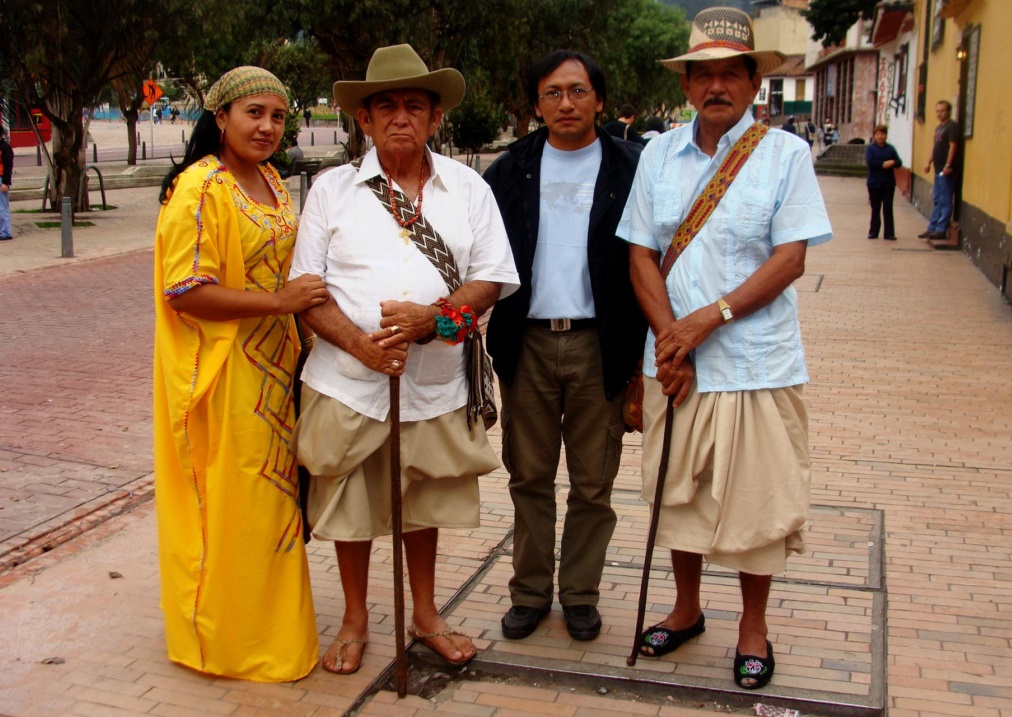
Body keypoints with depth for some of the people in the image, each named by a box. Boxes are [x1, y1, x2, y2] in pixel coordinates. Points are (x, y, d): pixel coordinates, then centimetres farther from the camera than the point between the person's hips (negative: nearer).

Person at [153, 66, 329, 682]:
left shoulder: (270, 181, 12)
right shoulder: (200, 190, -15)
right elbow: (186, 291, -22)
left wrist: (304, 300, 10)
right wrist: (277, 301, -23)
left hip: (272, 369, 9)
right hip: (221, 376, -9)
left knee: (269, 498, 17)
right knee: (230, 504, 1)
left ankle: (267, 624, 32)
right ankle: (225, 637, 18)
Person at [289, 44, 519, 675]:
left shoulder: (468, 189, 6)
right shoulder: (332, 190, 2)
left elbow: (492, 279, 2)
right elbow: (307, 288, -2)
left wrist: (434, 317, -17)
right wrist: (361, 344, -19)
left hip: (436, 380, 1)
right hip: (349, 380, -1)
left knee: (425, 501, 16)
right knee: (350, 503, 10)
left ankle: (426, 615, 36)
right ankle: (355, 623, 30)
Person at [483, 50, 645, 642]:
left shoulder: (629, 169, 1)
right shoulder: (511, 170, 7)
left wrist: (643, 348, -7)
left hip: (598, 345, -2)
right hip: (527, 344, 2)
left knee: (593, 483, 8)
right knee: (529, 477, 11)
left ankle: (581, 595, 24)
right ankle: (531, 592, 25)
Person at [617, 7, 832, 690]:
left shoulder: (786, 154, -3)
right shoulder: (659, 154, 7)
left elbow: (790, 259, -10)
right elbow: (642, 255, 4)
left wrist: (708, 319, -16)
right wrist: (670, 338, -9)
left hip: (757, 365, -3)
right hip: (674, 362, 3)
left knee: (757, 499, 6)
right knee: (678, 492, 15)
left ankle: (753, 626, 26)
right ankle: (687, 609, 35)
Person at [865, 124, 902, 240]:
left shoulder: (890, 148, 8)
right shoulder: (870, 148, 1)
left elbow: (899, 162, 2)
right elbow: (869, 161, -15)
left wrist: (892, 163, -18)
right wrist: (883, 164, -17)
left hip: (888, 183, 2)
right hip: (874, 183, -2)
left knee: (888, 209, 2)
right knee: (875, 208, 6)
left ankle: (889, 233, 4)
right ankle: (873, 232, 14)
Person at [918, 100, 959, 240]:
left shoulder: (952, 127, -10)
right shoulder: (939, 127, 18)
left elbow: (953, 146, -17)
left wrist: (948, 165, -22)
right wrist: (929, 162, 19)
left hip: (946, 170, -10)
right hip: (938, 169, 10)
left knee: (945, 202, -6)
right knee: (937, 201, 13)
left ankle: (941, 230, -4)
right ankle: (932, 228, 19)